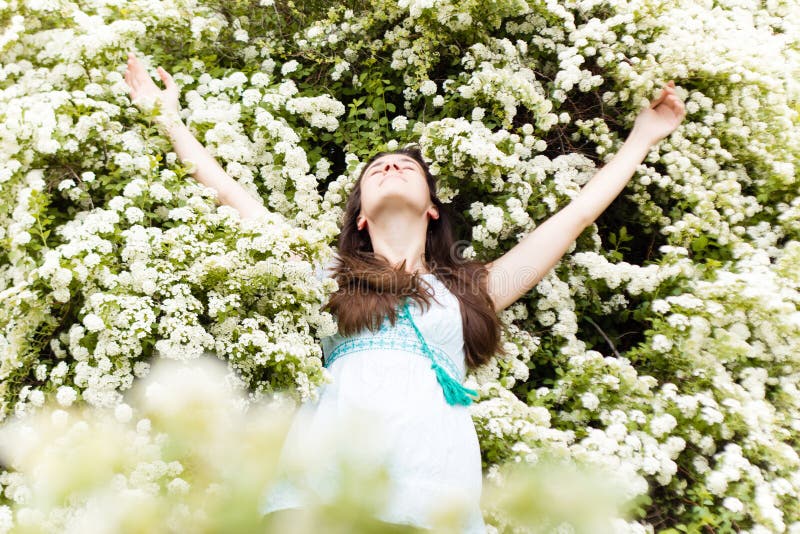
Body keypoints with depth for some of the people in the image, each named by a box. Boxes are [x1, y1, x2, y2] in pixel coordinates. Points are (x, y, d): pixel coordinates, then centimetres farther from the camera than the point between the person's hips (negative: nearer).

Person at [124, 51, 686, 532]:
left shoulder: (471, 289, 26)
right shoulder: (327, 276, 25)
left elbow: (577, 214, 31)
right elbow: (237, 199, 30)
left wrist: (643, 135, 38)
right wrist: (170, 119, 36)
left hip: (433, 489, 1)